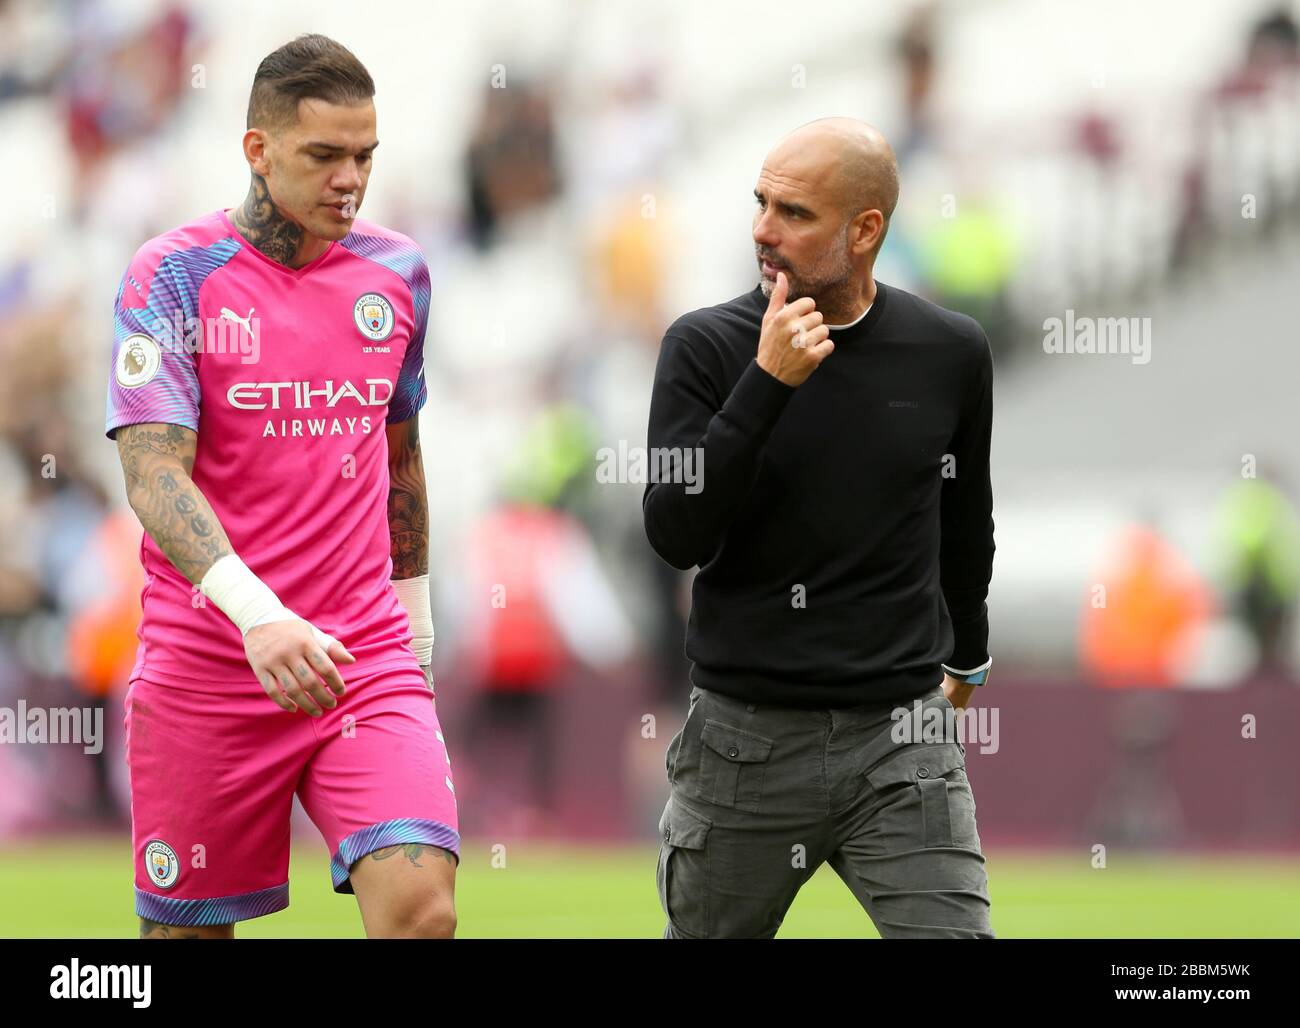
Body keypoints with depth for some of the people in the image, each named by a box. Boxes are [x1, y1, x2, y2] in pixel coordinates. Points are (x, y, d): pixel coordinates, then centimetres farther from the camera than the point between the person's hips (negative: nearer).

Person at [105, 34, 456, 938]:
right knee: (188, 926, 4)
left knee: (420, 907, -17)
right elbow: (153, 471, -17)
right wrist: (256, 614, -32)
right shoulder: (175, 276, -6)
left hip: (367, 656, 3)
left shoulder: (399, 272, 8)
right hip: (205, 660, -2)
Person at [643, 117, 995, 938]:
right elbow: (675, 534, -15)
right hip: (744, 738, -1)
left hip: (902, 741, 1)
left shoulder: (951, 353, 2)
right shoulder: (706, 346, -5)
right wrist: (767, 383, -23)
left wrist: (967, 655, 31)